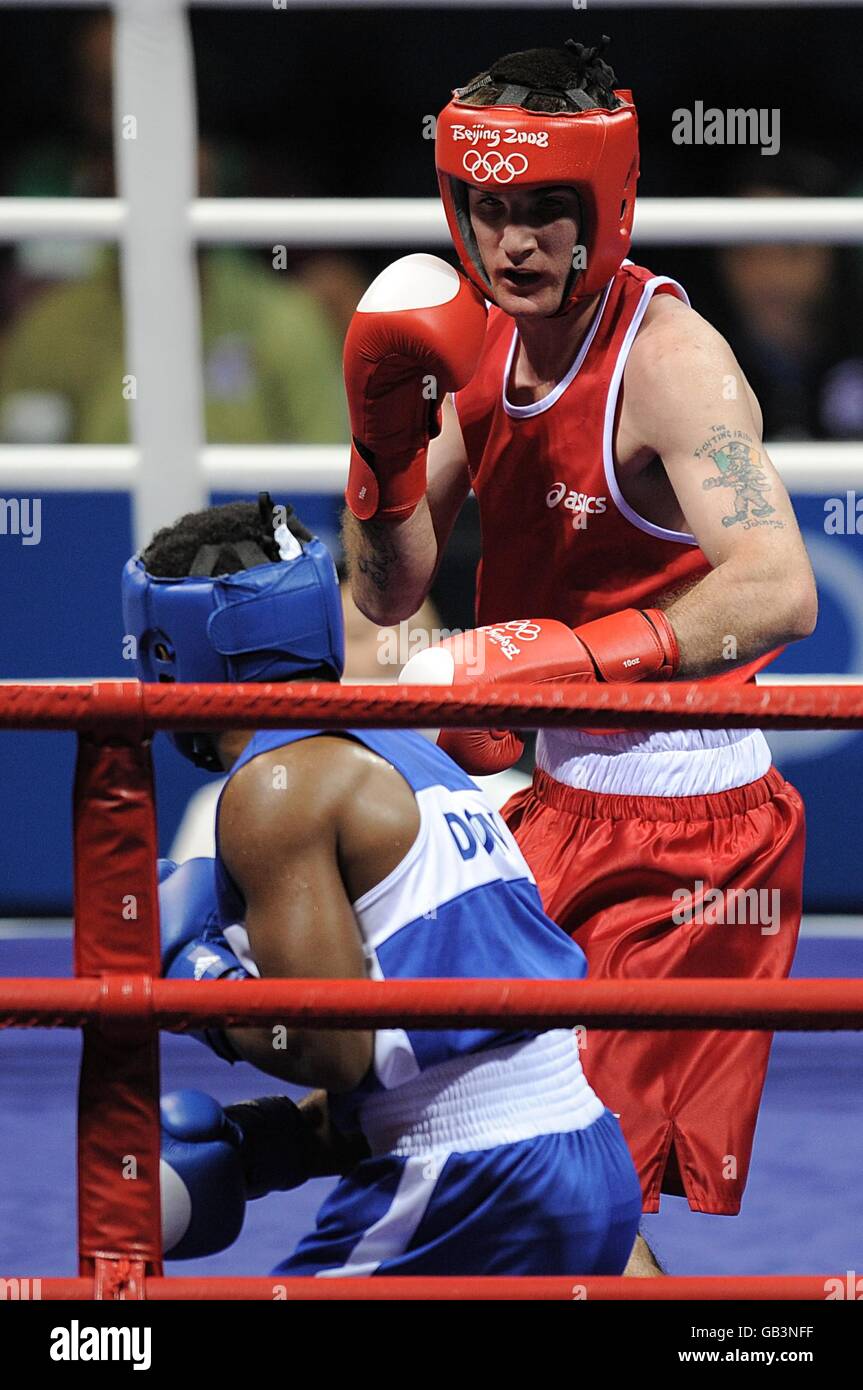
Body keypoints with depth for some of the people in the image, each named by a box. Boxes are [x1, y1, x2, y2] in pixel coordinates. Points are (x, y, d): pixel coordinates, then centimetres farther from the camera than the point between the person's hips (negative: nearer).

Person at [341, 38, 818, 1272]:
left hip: (681, 834, -8)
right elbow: (389, 595, 6)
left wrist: (570, 655, -39)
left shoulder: (669, 360, -20)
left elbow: (778, 591, -34)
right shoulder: (478, 342, 4)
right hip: (558, 801, 8)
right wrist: (386, 432, -11)